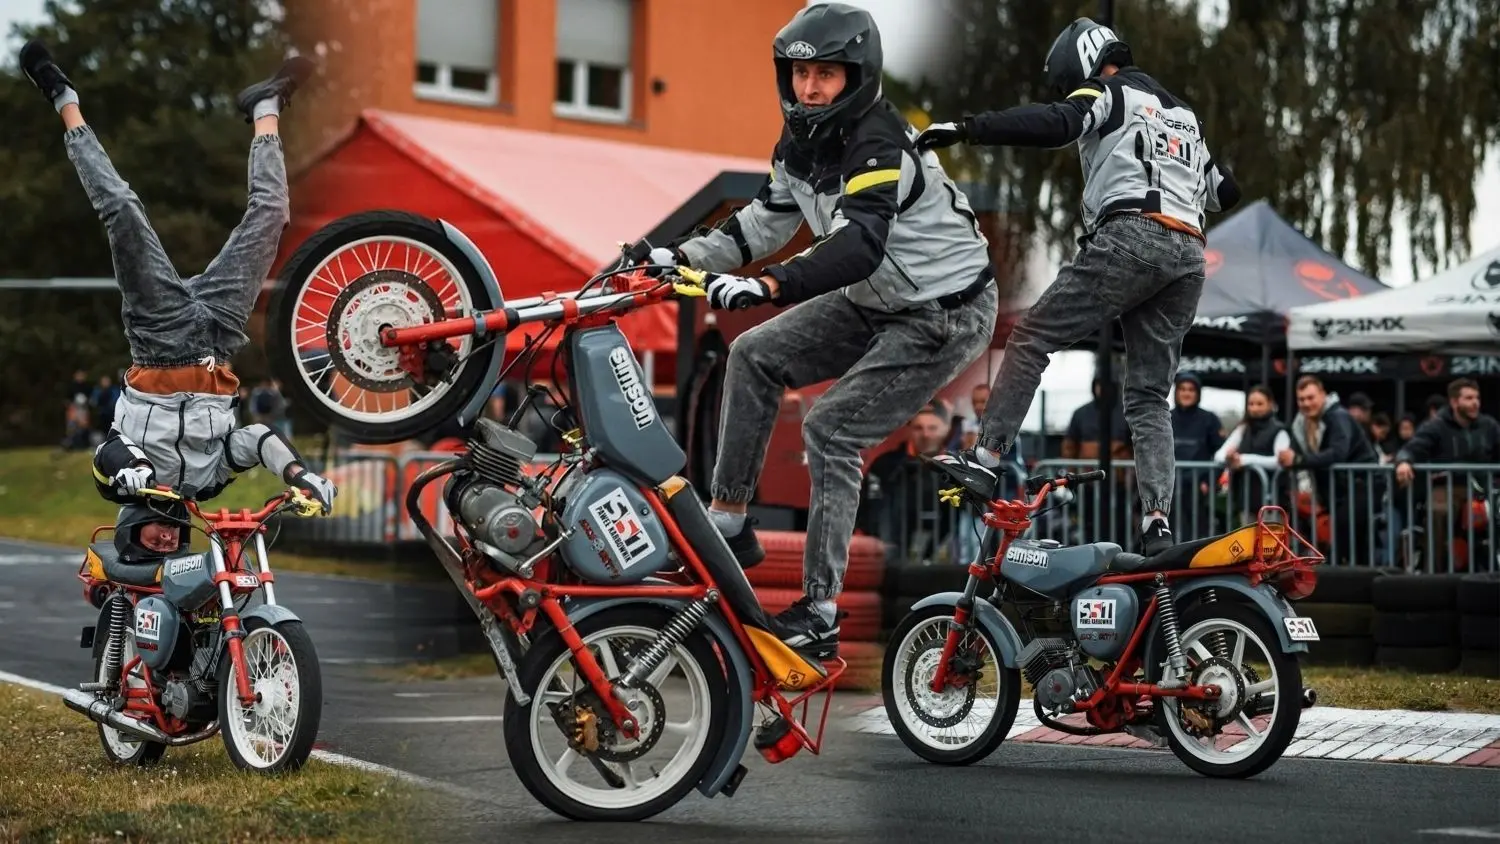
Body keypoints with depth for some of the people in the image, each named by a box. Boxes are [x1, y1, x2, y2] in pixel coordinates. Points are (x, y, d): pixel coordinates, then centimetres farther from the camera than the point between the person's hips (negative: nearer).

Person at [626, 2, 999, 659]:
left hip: (949, 314, -9)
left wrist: (767, 285, -53)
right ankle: (728, 523, 8)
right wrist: (681, 256, -4)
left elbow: (860, 244, -42)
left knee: (830, 431, -16)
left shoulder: (878, 144, -27)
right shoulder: (800, 144, 2)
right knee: (755, 356, 2)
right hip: (877, 303, 9)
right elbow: (763, 225, 10)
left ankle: (818, 617, -10)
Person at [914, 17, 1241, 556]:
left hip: (1130, 236, -7)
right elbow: (1226, 191, 33)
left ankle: (985, 460, -12)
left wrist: (964, 128, -17)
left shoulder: (1110, 92, 8)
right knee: (1149, 397, 7)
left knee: (1032, 338, -2)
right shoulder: (1183, 114, 32)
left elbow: (1055, 123, -14)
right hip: (1189, 254, 7)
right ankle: (1157, 520, -8)